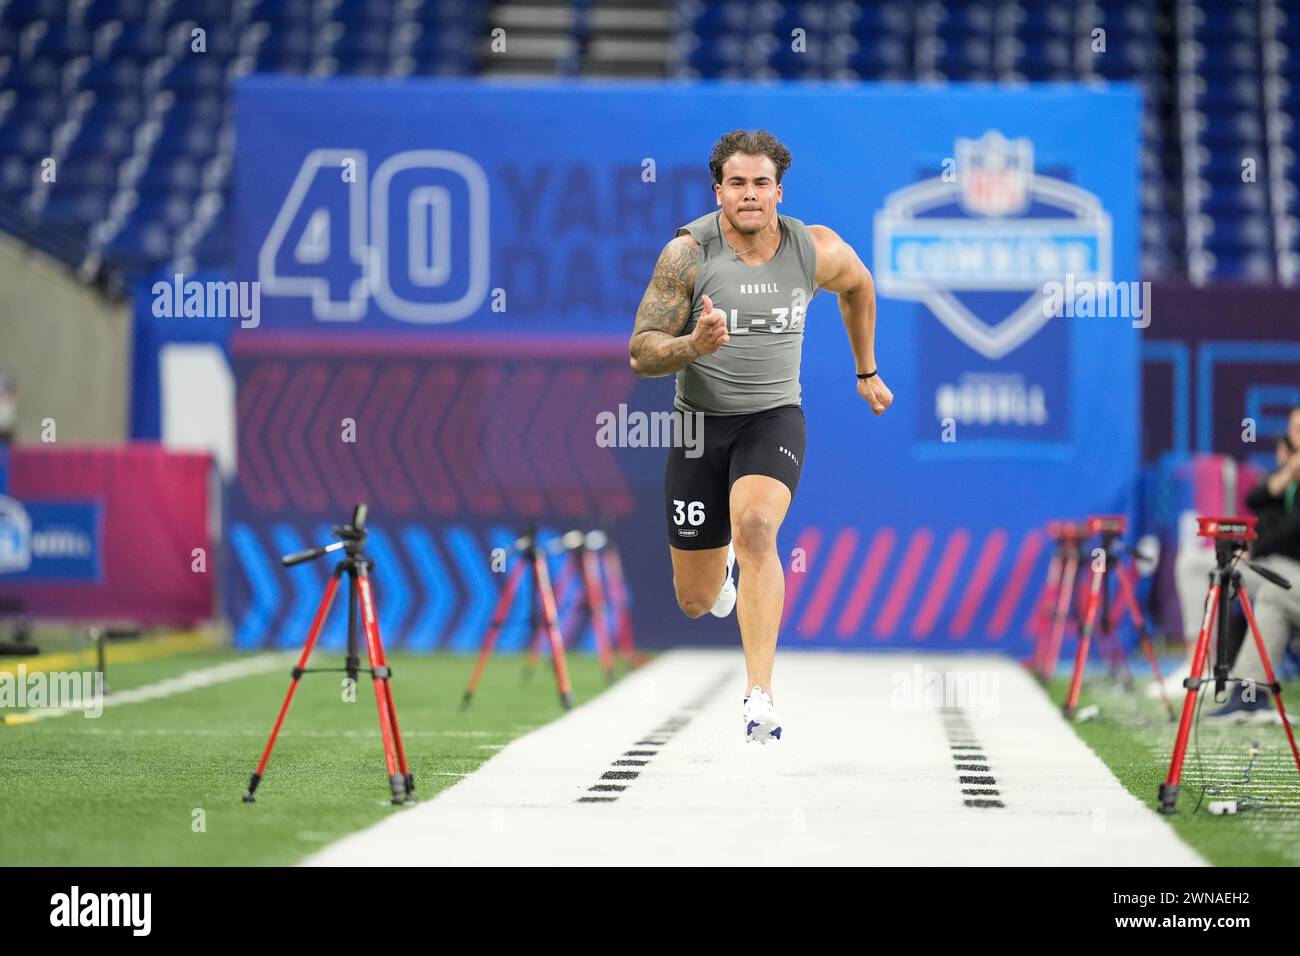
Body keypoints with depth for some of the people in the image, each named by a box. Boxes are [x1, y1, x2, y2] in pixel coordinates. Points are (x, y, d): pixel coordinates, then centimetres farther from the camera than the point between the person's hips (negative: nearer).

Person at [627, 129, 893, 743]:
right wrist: (693, 346, -32)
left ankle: (759, 696, -33)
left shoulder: (818, 251, -6)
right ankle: (719, 561, 49)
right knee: (696, 602, 8)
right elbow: (640, 354, -12)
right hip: (699, 421, 1)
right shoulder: (688, 254, -13)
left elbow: (858, 286, 18)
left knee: (755, 528, -32)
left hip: (773, 417, -1)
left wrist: (866, 371, 25)